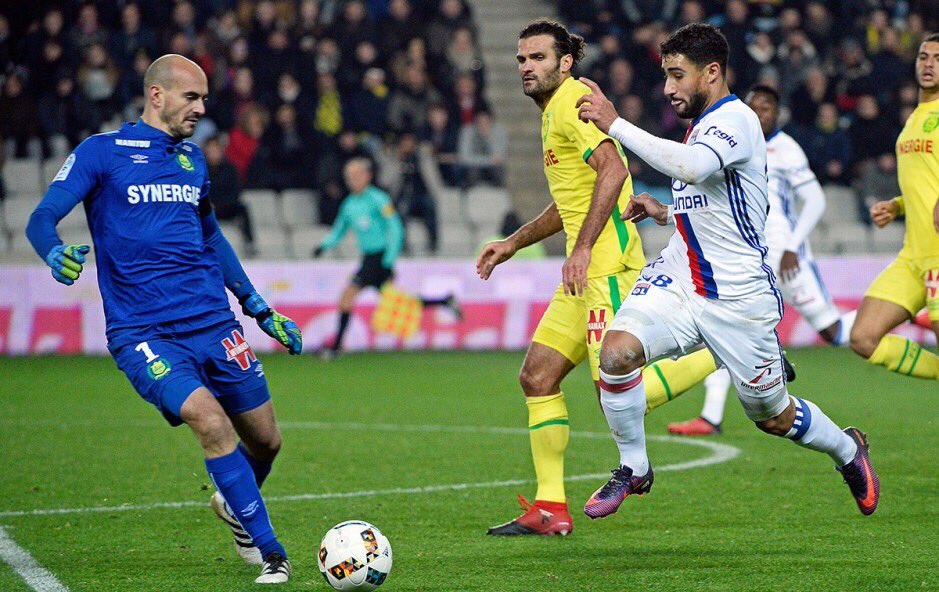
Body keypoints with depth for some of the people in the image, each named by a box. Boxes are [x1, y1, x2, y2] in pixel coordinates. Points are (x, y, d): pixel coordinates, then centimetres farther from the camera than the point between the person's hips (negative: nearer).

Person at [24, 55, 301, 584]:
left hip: (214, 322, 6)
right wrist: (56, 253, -31)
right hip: (144, 334, -6)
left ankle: (234, 504, 43)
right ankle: (271, 554, -17)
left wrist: (261, 309, 29)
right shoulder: (101, 153, -2)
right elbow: (41, 219, -7)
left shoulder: (192, 159, 15)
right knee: (211, 421, -26)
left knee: (265, 441, 8)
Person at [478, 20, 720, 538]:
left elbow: (613, 169, -23)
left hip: (607, 267, -10)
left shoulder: (574, 102, -8)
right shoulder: (555, 112, 23)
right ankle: (550, 508, 9)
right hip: (587, 275, 10)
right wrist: (513, 243, 31)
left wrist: (583, 248, -26)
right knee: (537, 378, 7)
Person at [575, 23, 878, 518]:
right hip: (678, 281, 7)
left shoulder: (736, 120, -16)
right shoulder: (701, 125, 13)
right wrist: (665, 214, 10)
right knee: (617, 348, -22)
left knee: (774, 416, 8)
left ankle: (847, 450, 40)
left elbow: (690, 167, -38)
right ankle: (633, 469, -5)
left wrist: (614, 123, -37)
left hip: (738, 295, -7)